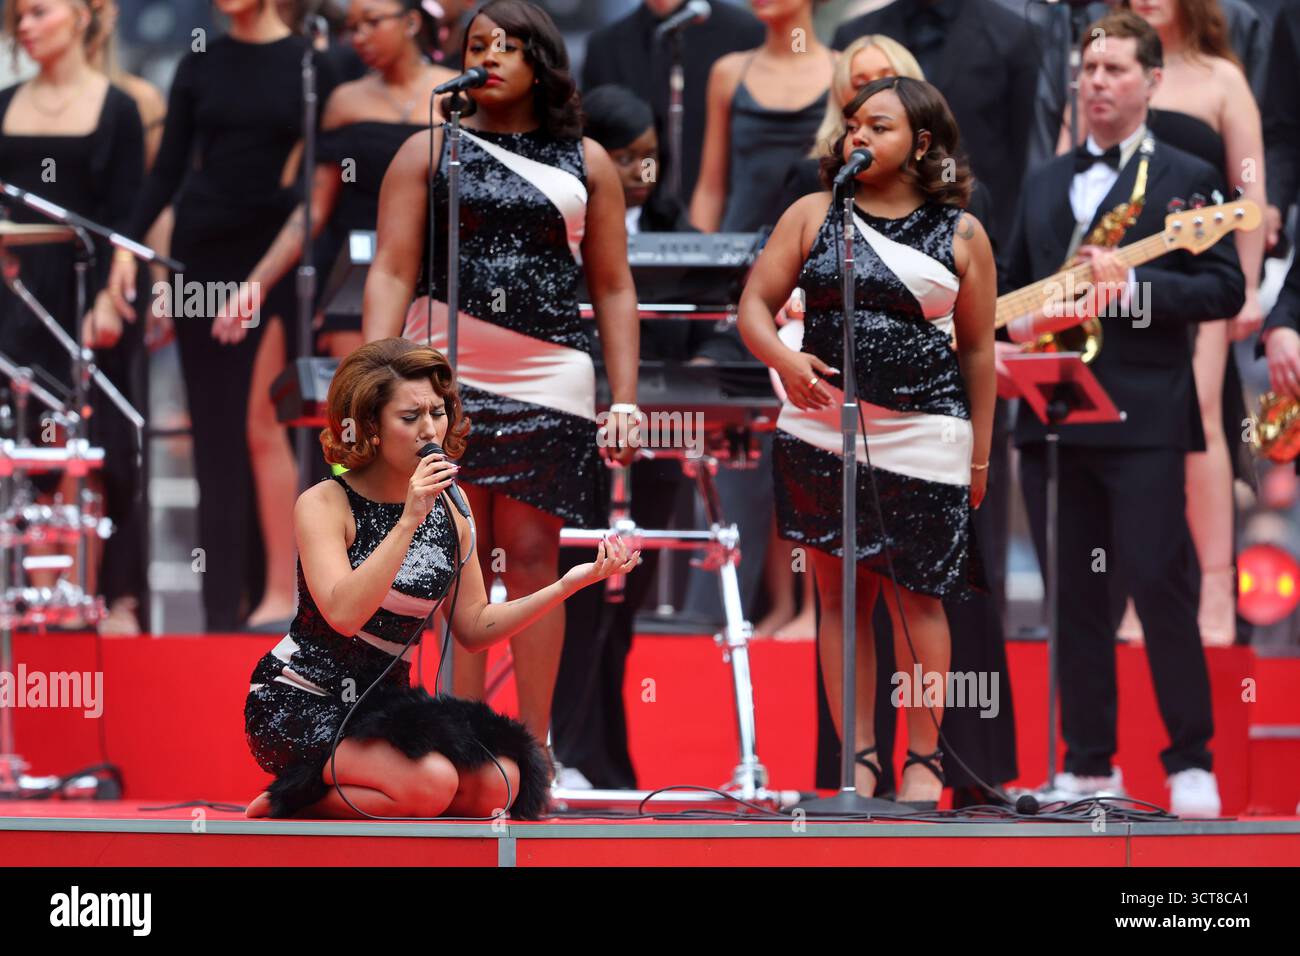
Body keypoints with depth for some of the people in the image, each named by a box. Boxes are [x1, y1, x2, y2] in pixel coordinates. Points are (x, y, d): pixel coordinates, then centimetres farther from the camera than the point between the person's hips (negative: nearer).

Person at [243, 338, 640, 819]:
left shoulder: (448, 514, 6)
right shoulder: (323, 505, -12)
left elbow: (474, 629, 11)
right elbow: (344, 613, -26)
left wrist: (566, 585, 0)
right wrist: (409, 521, -30)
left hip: (381, 706, 7)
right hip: (299, 705, -7)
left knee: (498, 783, -17)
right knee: (430, 782, -31)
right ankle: (287, 806, -7)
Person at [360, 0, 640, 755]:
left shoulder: (585, 163, 12)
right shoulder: (429, 152, 9)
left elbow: (613, 288, 12)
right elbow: (393, 273, 3)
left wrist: (625, 400, 4)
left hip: (549, 382, 1)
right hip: (444, 378, -1)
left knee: (532, 555, -2)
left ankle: (534, 745, 1)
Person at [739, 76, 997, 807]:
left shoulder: (961, 234, 5)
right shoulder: (814, 216, 7)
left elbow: (978, 349, 9)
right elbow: (756, 304, 4)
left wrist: (980, 455, 9)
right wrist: (782, 359, -17)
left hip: (924, 438, -2)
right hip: (822, 431, 2)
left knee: (915, 595, -2)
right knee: (840, 592, 3)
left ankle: (925, 759, 9)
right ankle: (858, 758, 7)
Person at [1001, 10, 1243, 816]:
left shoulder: (1186, 179, 1)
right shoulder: (1046, 184, 18)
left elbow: (1225, 289, -6)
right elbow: (1013, 284, 23)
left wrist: (1132, 287, -18)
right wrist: (1018, 322, 1)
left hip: (1142, 415, -5)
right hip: (1053, 414, 5)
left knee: (1161, 588, -9)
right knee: (1074, 597, 7)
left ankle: (1192, 763, -3)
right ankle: (1089, 764, 12)